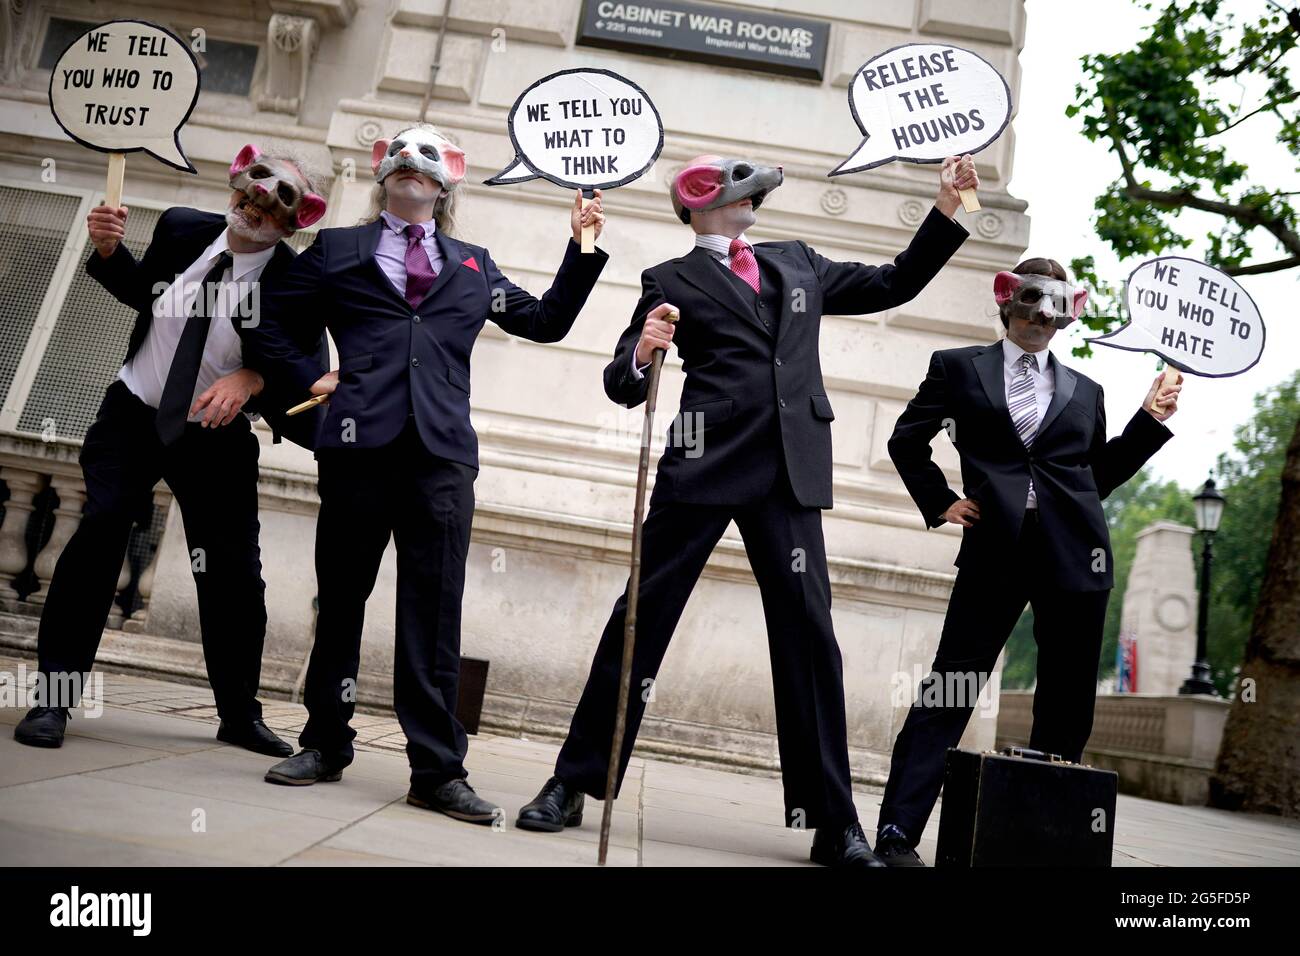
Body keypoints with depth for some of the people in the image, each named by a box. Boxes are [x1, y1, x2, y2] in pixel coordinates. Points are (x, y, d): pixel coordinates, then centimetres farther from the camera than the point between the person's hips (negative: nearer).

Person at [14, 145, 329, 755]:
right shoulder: (182, 227, -7)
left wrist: (250, 379, -32)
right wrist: (109, 250, -6)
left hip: (216, 438, -1)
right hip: (133, 412, 2)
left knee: (234, 570, 0)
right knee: (100, 530, -15)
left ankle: (239, 716, 19)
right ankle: (53, 697, -2)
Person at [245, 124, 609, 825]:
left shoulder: (473, 266, 21)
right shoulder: (337, 250, 17)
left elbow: (546, 322, 19)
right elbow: (271, 325, 18)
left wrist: (582, 249, 12)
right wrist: (312, 377, 4)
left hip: (443, 452, 1)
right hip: (359, 444, 0)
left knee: (435, 609, -3)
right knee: (341, 596, 6)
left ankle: (438, 770, 1)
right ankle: (325, 743, 21)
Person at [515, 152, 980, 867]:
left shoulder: (798, 263, 23)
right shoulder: (672, 280, 10)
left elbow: (894, 284, 29)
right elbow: (623, 387, 3)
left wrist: (946, 208, 22)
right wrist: (642, 353, -19)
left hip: (790, 472, 3)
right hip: (704, 464, -3)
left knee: (808, 633, -1)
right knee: (642, 615, -1)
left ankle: (834, 823, 7)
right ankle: (574, 783, 12)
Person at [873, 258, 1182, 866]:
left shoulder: (1085, 391, 20)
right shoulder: (959, 367, 12)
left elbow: (1099, 476, 22)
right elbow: (906, 440, 16)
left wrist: (1151, 421, 15)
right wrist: (938, 504, 6)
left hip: (1074, 558, 4)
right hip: (994, 550, -3)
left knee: (1067, 704, 6)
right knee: (949, 690, -7)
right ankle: (896, 833, -4)